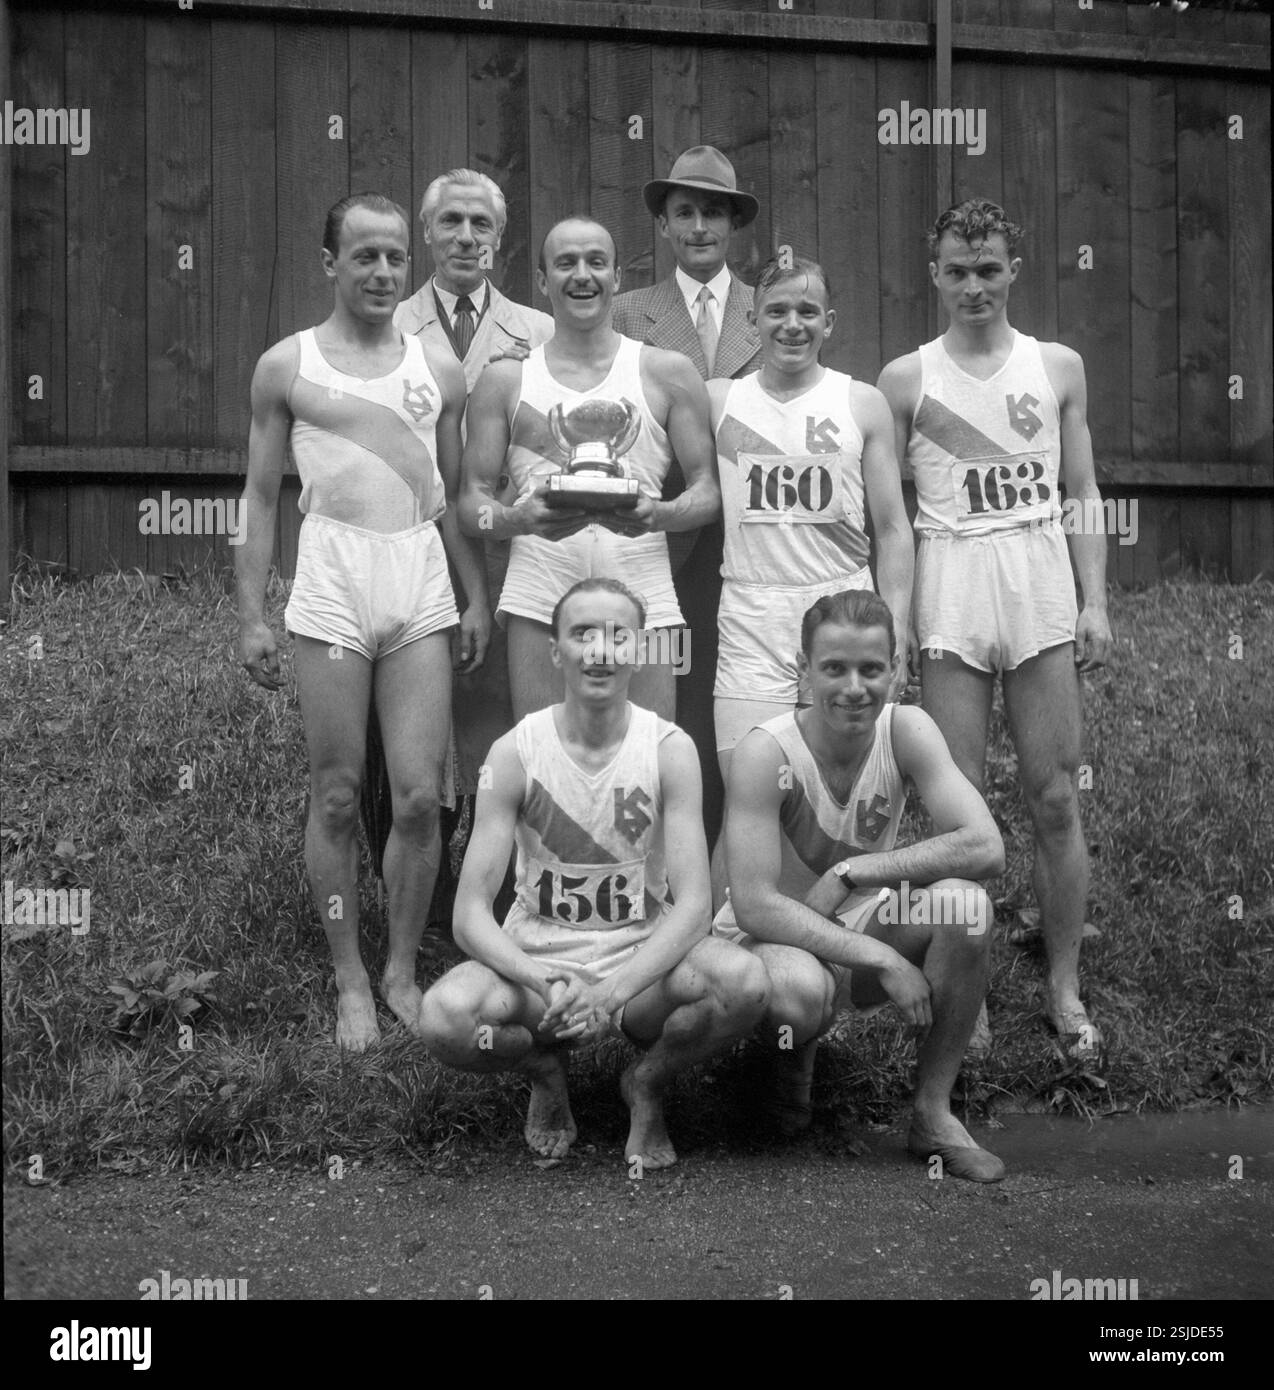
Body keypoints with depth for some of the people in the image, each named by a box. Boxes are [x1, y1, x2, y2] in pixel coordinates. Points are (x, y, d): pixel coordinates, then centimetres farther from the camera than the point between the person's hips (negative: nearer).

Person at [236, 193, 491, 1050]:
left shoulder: (438, 370, 11)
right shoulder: (287, 366, 6)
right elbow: (262, 498, 7)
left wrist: (478, 596, 10)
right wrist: (252, 615, 2)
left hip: (422, 585, 2)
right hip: (332, 587, -1)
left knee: (421, 796, -1)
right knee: (337, 797, 3)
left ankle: (404, 970, 17)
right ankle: (351, 984, 17)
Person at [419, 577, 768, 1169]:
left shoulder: (668, 748, -10)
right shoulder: (515, 753, -10)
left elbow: (693, 905, -16)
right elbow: (469, 916, -14)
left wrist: (614, 990, -32)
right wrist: (543, 982, -33)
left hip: (644, 955, 0)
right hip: (535, 958, 0)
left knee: (743, 982, -31)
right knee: (444, 1017, -31)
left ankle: (647, 1082, 3)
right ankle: (545, 1070, 6)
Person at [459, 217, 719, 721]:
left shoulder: (668, 373, 11)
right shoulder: (505, 380, 12)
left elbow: (707, 490, 9)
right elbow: (472, 500, 9)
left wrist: (658, 515, -12)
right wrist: (521, 518, -13)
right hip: (539, 598, 0)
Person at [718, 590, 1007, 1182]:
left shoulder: (905, 730, -13)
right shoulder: (765, 754, -23)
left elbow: (985, 847, -23)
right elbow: (754, 906, -28)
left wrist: (851, 872, -28)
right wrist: (883, 959, -33)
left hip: (863, 926, 4)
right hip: (771, 938, -4)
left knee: (964, 904, -26)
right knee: (800, 990, -39)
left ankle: (933, 1113, -10)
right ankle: (790, 1063, 2)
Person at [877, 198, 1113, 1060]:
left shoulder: (1059, 367, 10)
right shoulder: (907, 379, 6)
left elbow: (1082, 494, 10)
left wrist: (1096, 603, 2)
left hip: (1043, 587, 1)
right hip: (949, 593, -1)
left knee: (1056, 799, 2)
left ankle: (1065, 988, 13)